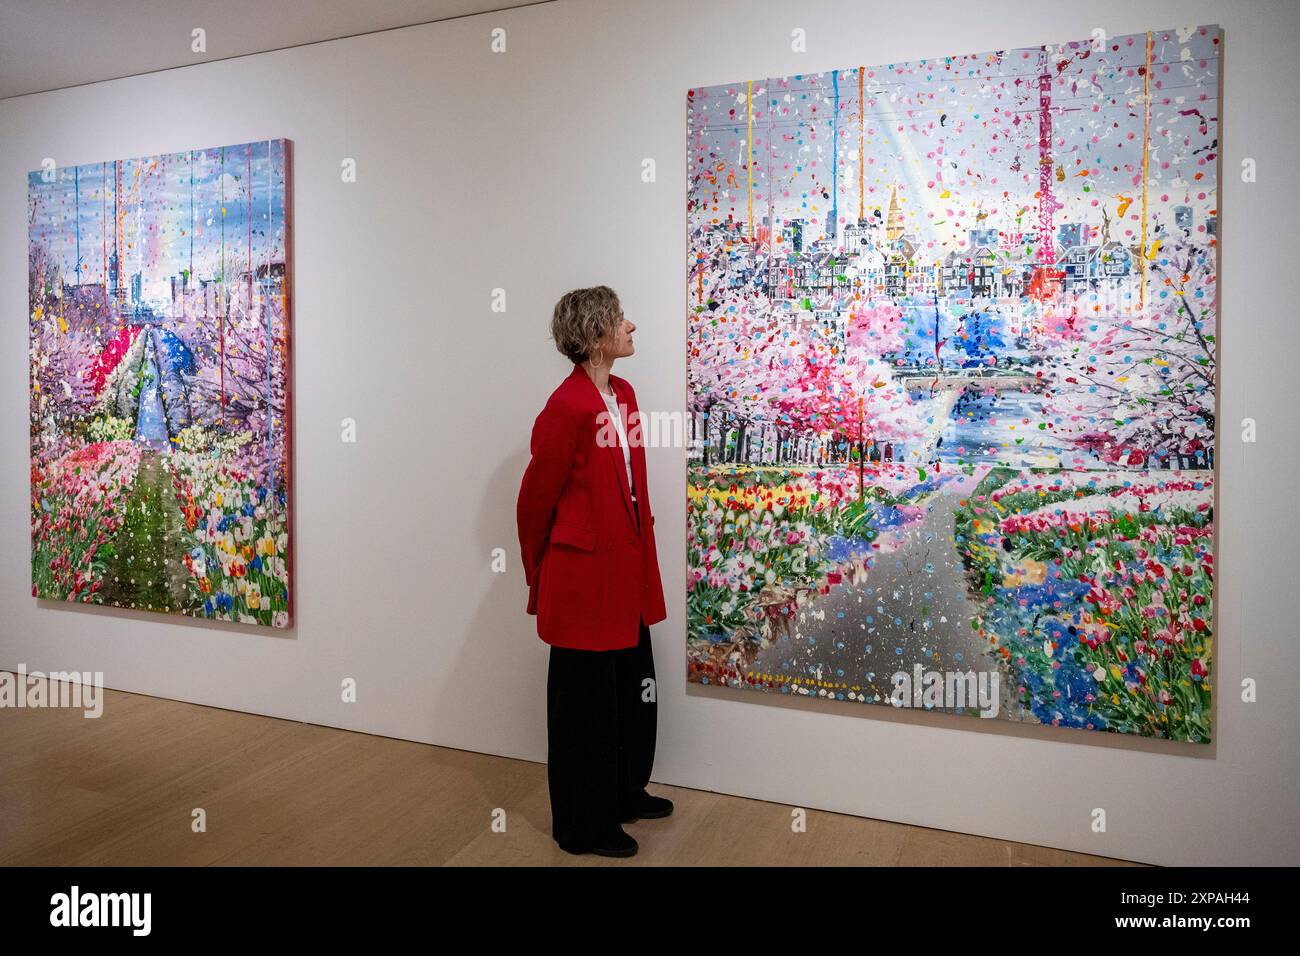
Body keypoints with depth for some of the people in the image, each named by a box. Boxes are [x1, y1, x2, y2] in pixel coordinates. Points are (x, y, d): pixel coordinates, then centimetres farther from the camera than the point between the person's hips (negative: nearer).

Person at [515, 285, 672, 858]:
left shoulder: (624, 395, 7)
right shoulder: (567, 408, -19)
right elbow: (535, 502, -10)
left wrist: (640, 561, 18)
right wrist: (539, 576, 3)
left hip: (628, 571, 8)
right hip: (583, 577, -8)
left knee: (634, 688, 20)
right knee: (586, 700, 8)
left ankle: (625, 794, 42)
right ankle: (583, 826, 28)